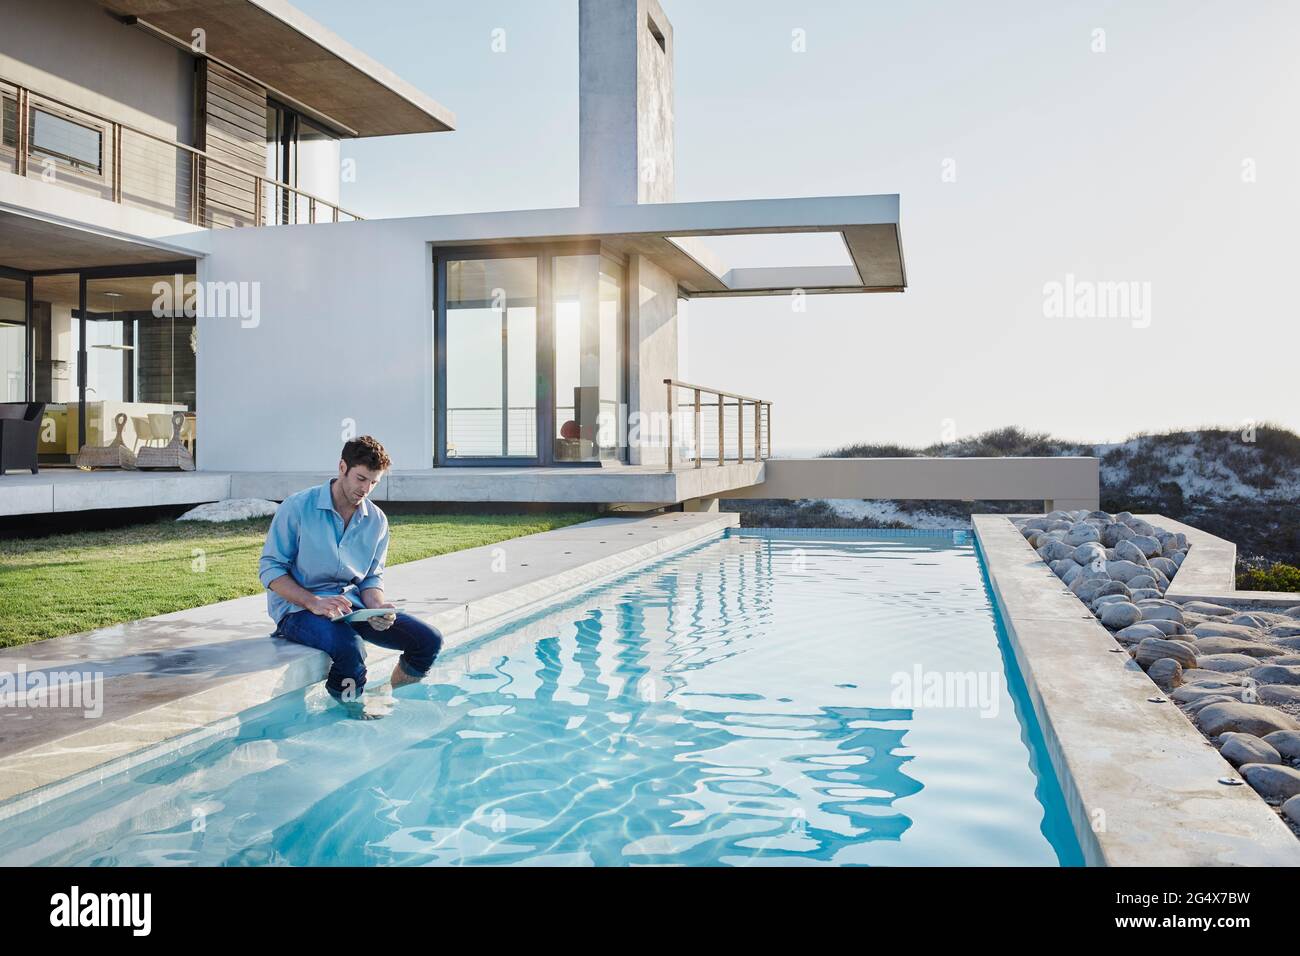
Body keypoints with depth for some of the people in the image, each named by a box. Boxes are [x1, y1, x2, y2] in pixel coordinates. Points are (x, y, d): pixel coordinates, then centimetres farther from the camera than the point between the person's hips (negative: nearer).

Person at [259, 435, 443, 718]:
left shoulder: (377, 520, 6)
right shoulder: (297, 507, -9)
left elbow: (372, 578, 10)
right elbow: (270, 568, -8)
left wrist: (377, 605, -14)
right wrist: (314, 602, -23)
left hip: (352, 604, 5)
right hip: (299, 608, -5)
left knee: (428, 640, -9)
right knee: (350, 647, -37)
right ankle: (357, 716, -11)